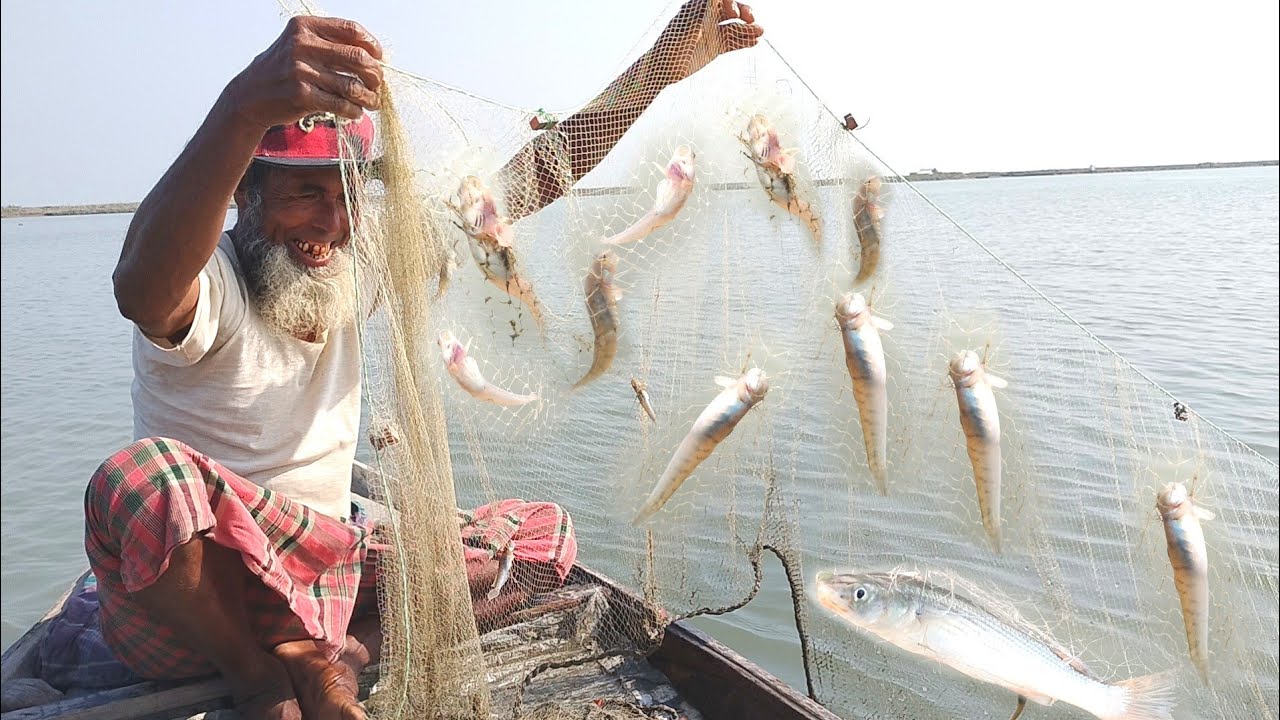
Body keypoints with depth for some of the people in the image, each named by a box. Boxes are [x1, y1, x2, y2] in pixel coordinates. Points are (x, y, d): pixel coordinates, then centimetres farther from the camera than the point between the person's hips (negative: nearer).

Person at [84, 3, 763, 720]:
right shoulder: (208, 282, -16)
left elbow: (526, 182, -5)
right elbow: (142, 289, -44)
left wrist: (663, 64, -9)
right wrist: (246, 106, -58)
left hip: (328, 567, 5)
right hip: (193, 607, -5)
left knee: (545, 533, -2)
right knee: (141, 478, -37)